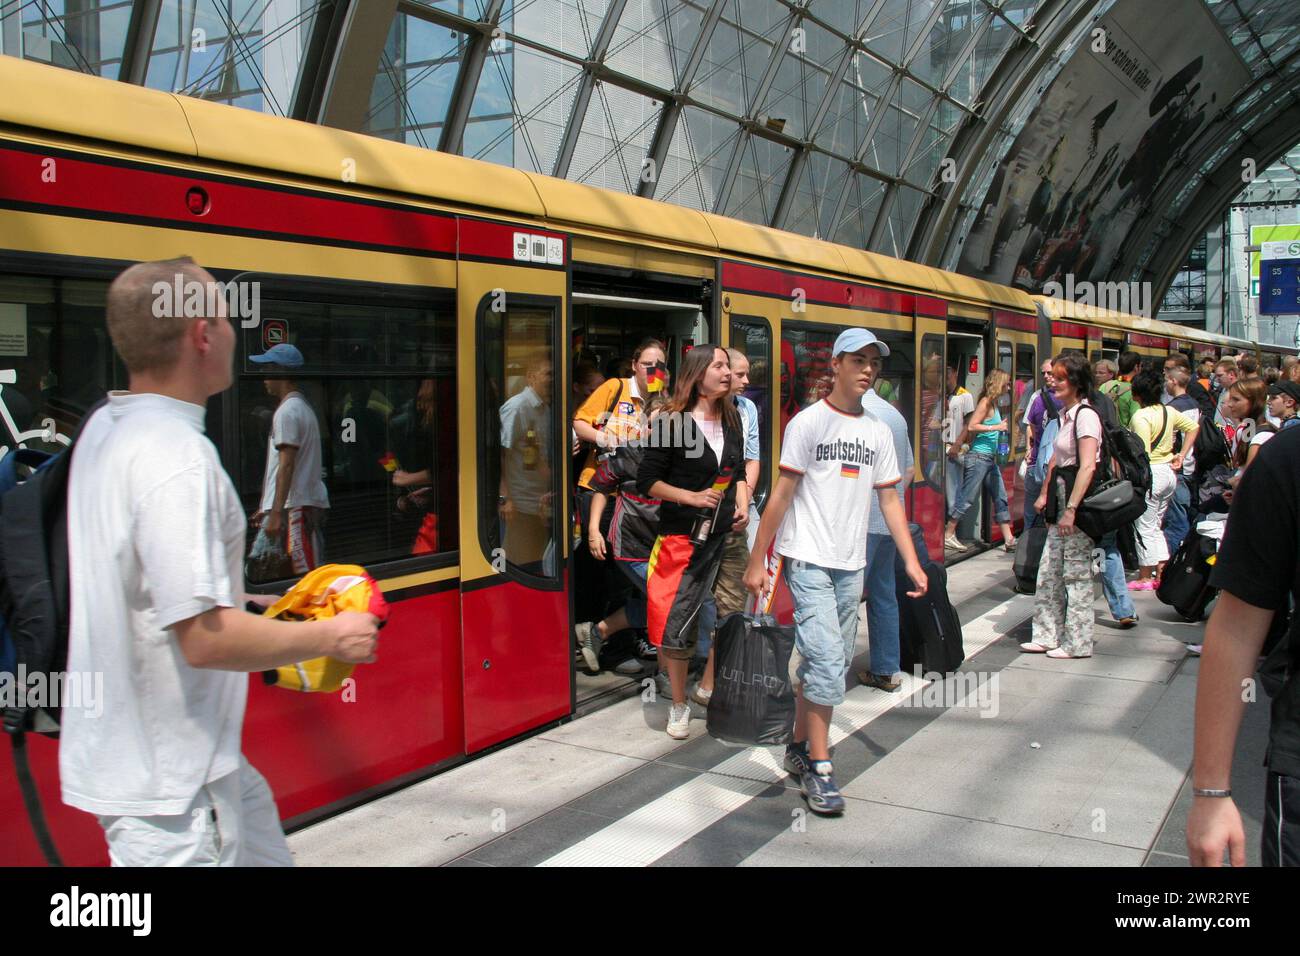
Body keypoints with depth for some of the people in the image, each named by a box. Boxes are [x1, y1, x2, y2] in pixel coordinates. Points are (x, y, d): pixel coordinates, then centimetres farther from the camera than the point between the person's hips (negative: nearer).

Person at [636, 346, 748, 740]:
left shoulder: (731, 419, 9)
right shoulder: (674, 422, -9)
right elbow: (646, 481, -7)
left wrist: (743, 506, 4)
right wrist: (693, 497, -15)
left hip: (726, 533, 5)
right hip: (683, 534, -5)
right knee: (675, 622, -3)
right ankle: (679, 705, 13)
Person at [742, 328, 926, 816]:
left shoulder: (878, 432, 10)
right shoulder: (808, 422, -6)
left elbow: (889, 499, 13)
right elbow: (782, 495, -7)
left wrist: (911, 561, 5)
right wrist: (757, 561, -8)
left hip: (851, 564, 6)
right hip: (808, 560, -6)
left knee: (829, 662, 12)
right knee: (827, 658, -12)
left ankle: (799, 747, 28)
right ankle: (819, 767, -3)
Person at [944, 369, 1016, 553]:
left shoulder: (994, 404, 15)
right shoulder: (986, 402, -11)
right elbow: (971, 426, -19)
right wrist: (996, 427, -19)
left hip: (990, 458, 9)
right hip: (979, 456, -9)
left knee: (1000, 497, 8)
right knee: (967, 498, -5)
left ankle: (1008, 539, 12)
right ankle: (948, 535, 4)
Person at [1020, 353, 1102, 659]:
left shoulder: (1085, 415, -15)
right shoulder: (1066, 413, 14)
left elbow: (1087, 466, -22)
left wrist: (1071, 509, -25)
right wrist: (1045, 494, 18)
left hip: (1079, 498, -9)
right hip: (1062, 497, 9)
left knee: (1076, 574, -1)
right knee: (1048, 571, 10)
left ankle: (1077, 643, 9)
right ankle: (1047, 635, 19)